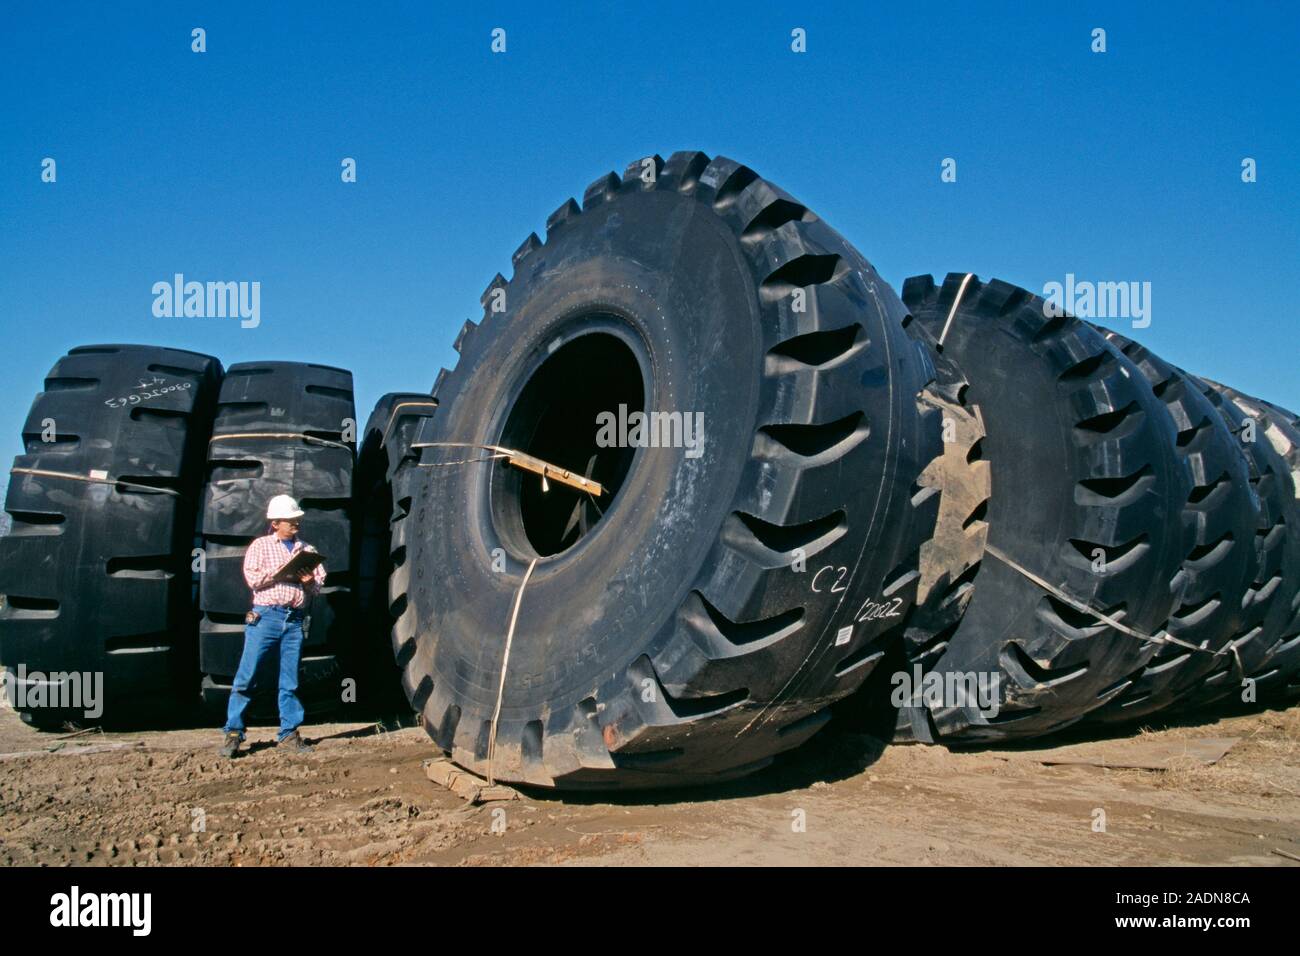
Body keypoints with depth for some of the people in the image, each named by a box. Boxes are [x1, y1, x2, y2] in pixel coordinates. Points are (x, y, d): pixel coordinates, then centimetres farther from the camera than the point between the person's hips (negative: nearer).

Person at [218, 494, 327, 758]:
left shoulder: (307, 549, 16)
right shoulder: (261, 546, 7)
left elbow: (319, 583, 13)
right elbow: (252, 578, -6)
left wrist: (309, 582, -8)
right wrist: (281, 572, -13)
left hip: (294, 619, 3)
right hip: (265, 616, -3)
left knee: (290, 680, 5)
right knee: (247, 676, -3)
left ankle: (289, 733, 11)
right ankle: (233, 732, 4)